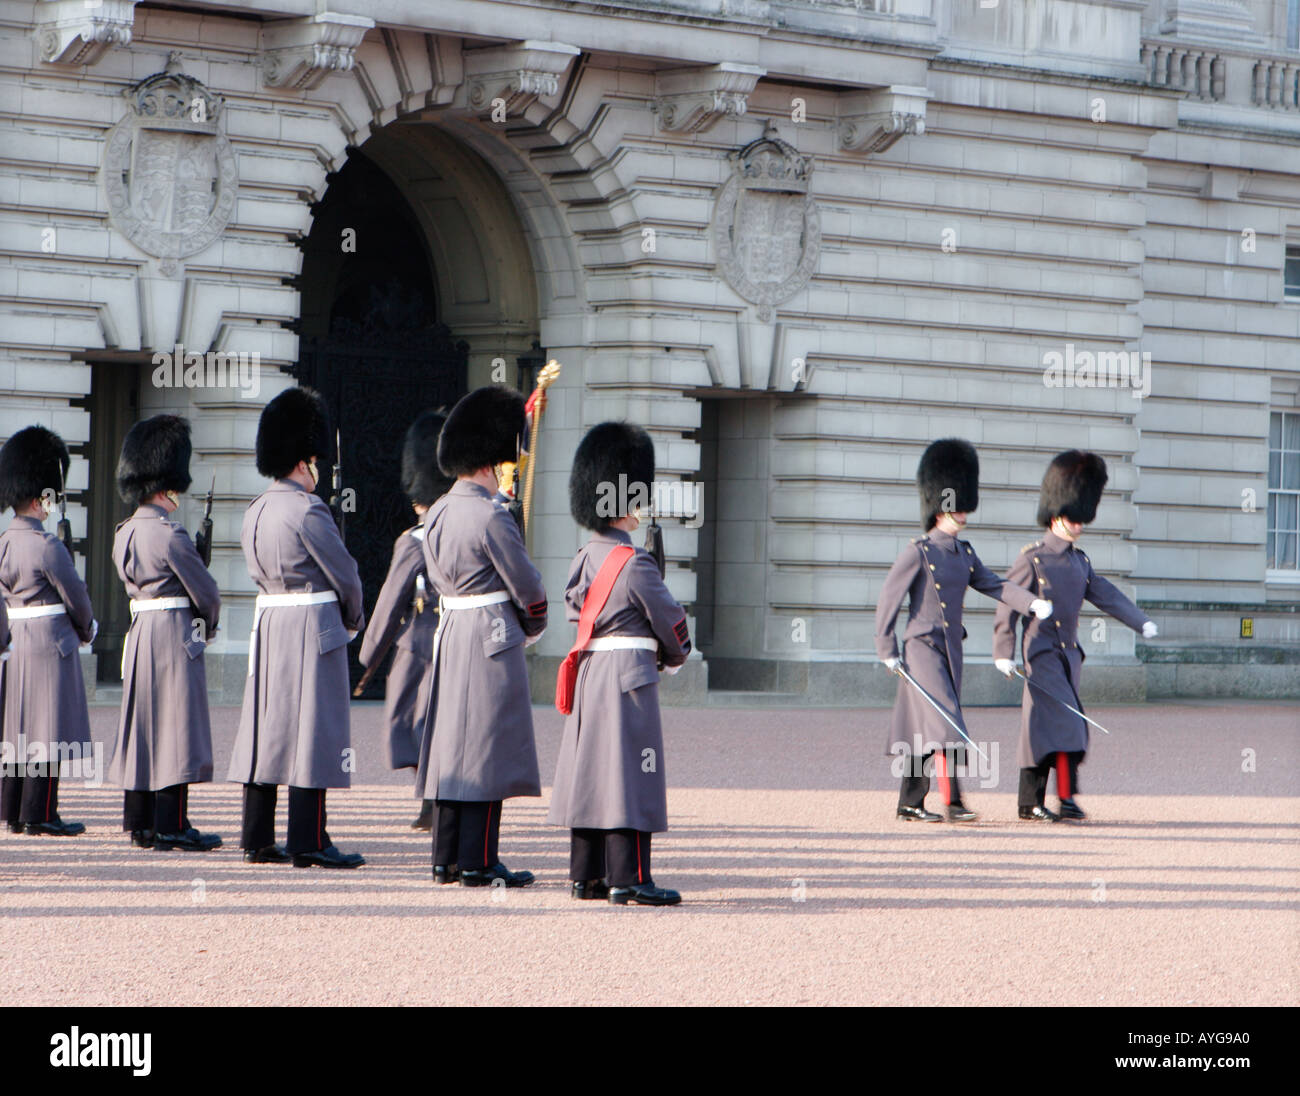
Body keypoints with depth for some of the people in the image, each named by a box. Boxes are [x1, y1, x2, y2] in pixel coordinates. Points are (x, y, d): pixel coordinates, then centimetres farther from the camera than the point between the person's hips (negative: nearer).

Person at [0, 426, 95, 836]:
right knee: (49, 733, -4)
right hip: (51, 643, -8)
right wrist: (88, 628, 11)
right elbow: (74, 595, -10)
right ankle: (39, 815, -3)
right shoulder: (47, 545, -17)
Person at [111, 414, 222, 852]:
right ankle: (170, 827, -5)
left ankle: (140, 823, 15)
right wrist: (208, 622, 10)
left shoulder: (124, 534, 9)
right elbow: (205, 591, -11)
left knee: (142, 727, 11)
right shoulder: (169, 534, -16)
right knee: (175, 729, -5)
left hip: (138, 634, 8)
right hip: (175, 635, -8)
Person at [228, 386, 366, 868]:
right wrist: (353, 622, 9)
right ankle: (309, 843, -6)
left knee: (266, 729, 9)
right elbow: (345, 576, -10)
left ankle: (258, 839, 12)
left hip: (267, 626, 8)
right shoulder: (308, 511, -15)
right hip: (313, 630, -8)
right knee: (311, 732, -6)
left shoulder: (255, 512, 10)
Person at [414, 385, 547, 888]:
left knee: (452, 744, 11)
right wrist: (533, 628, 10)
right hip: (493, 640, -8)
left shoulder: (437, 514, 9)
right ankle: (478, 862, -4)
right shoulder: (491, 517, -16)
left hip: (448, 635, 8)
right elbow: (527, 586, -10)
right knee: (488, 747, -4)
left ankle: (446, 858, 14)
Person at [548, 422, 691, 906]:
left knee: (590, 770, 10)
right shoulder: (635, 564, -15)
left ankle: (587, 875, 14)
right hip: (630, 675, -8)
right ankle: (629, 879, -7)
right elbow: (669, 620, -8)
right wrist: (675, 657, 13)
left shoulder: (585, 558, 9)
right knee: (629, 773, -6)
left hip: (589, 673, 8)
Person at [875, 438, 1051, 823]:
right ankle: (953, 802, -21)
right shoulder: (918, 553, -10)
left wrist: (1032, 603, -11)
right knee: (944, 722, -17)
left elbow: (994, 585, 6)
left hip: (951, 649, 7)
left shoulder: (965, 553, 12)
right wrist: (887, 651, -10)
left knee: (923, 730, 11)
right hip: (923, 649, -7)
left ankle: (910, 804, 17)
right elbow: (888, 599, -9)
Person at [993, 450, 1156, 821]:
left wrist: (1141, 622, -6)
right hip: (1042, 653, -7)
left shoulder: (1080, 562, 13)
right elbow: (1007, 604, -8)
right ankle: (1067, 797, -18)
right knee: (1063, 720, -17)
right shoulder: (1032, 559, -8)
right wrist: (1004, 652, -12)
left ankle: (1031, 802, 11)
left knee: (1040, 728, 8)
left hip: (1070, 653, 7)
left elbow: (1106, 594, 9)